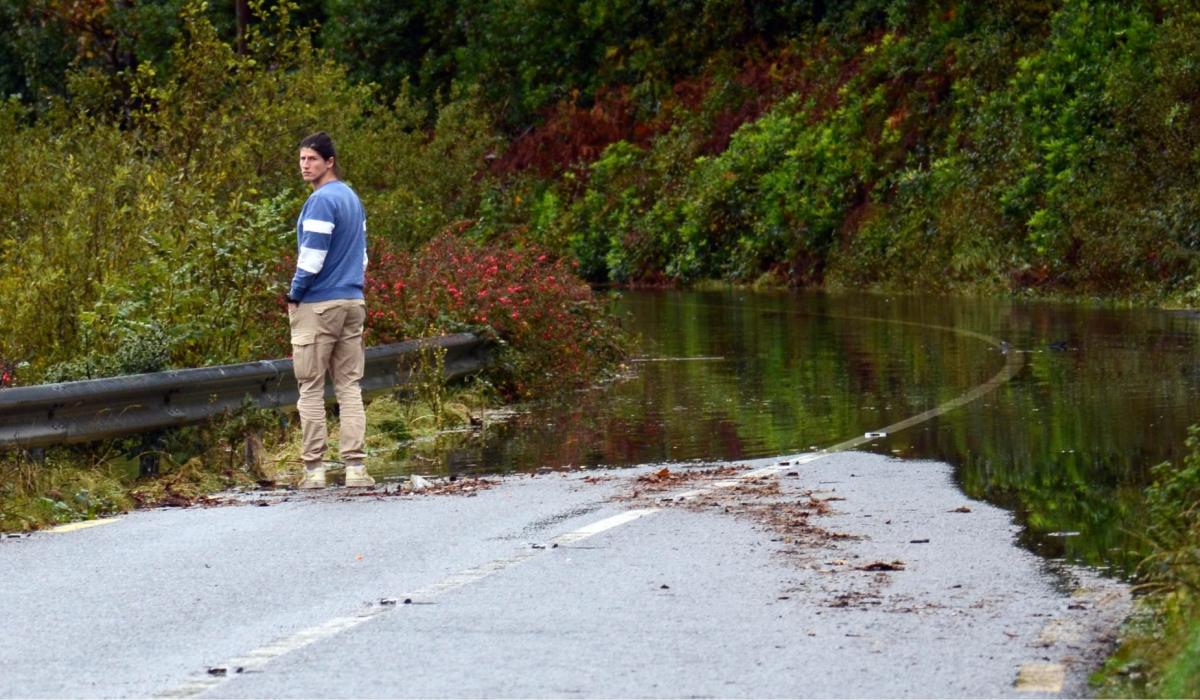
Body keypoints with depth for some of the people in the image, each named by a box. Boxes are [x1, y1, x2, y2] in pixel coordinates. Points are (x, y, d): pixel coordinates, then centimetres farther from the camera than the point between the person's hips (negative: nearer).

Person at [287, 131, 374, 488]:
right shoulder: (353, 198, 15)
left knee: (311, 389, -2)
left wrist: (294, 296, -6)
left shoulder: (321, 201, -13)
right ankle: (355, 466, 0)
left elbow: (312, 257, -16)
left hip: (317, 304, -8)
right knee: (349, 386, 6)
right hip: (353, 303, 8)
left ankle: (314, 469, -3)